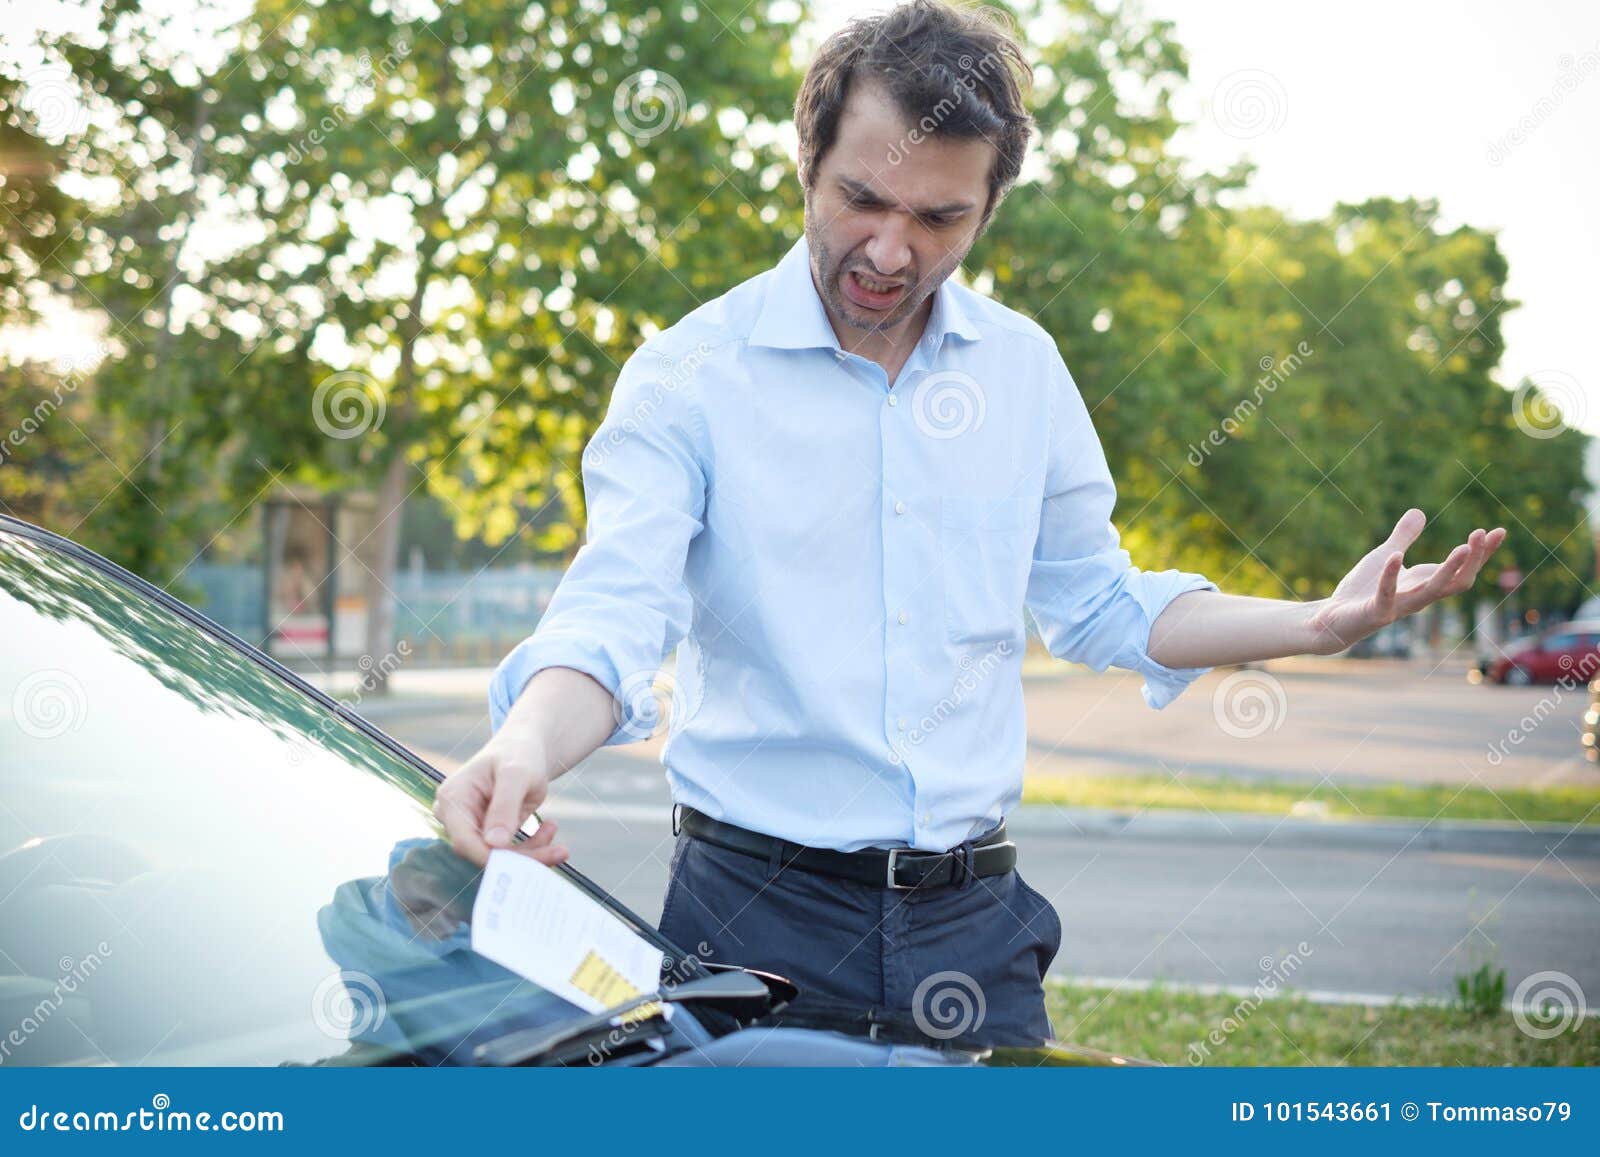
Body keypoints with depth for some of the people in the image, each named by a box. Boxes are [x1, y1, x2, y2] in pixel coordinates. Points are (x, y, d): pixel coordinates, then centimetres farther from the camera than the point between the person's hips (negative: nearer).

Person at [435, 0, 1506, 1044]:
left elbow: (1096, 600, 15)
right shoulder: (692, 373, -7)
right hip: (759, 910, -3)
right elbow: (612, 614, -16)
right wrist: (526, 748, -38)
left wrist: (1321, 624, 4)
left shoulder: (1024, 368, 7)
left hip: (971, 922, 4)